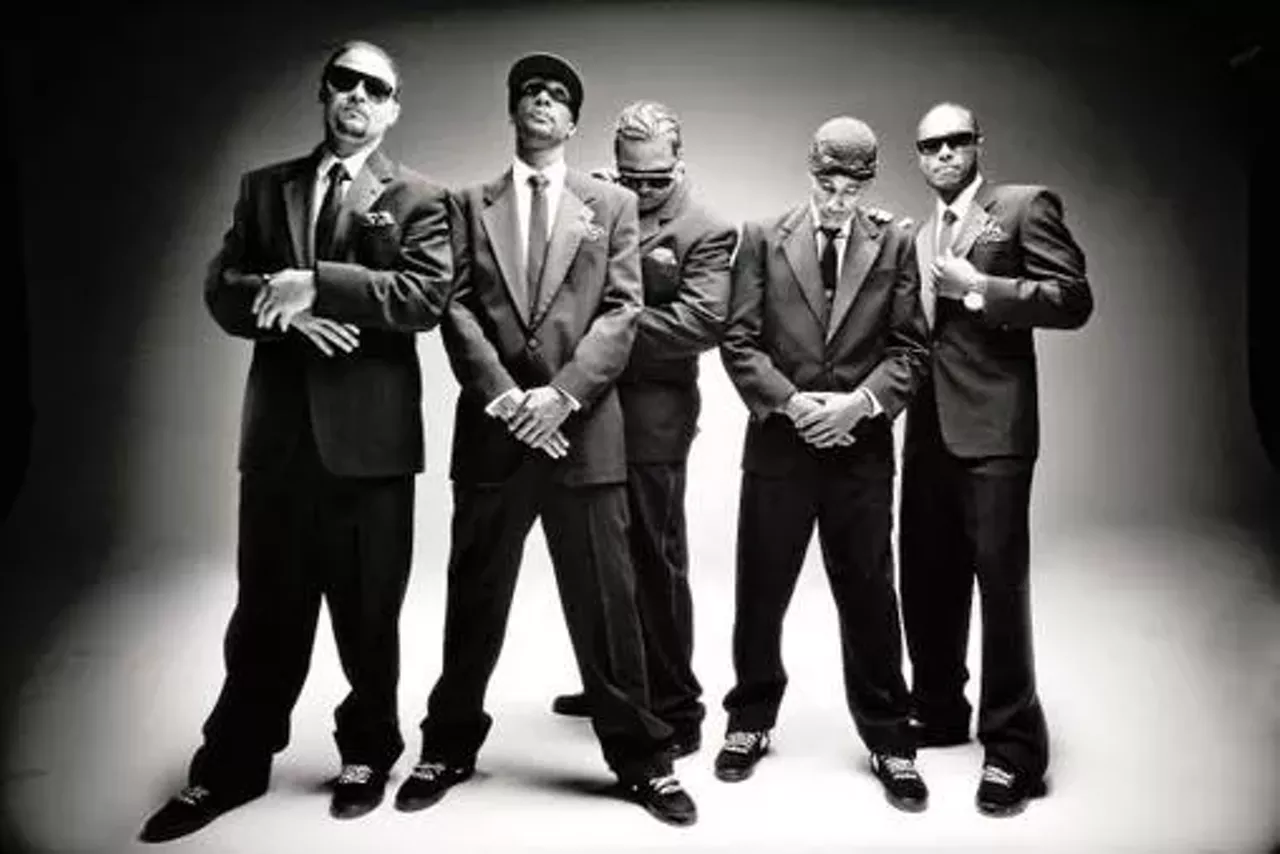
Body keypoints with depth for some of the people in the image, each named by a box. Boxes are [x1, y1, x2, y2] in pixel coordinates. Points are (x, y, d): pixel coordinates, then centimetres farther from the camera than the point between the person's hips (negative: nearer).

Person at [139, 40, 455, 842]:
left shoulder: (418, 198, 3)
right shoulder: (264, 187, 14)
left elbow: (428, 294, -13)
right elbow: (222, 290, 7)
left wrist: (315, 283, -18)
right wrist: (286, 310, -13)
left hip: (368, 430, -3)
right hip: (280, 427, 3)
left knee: (367, 613, 9)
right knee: (265, 610, 11)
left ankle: (367, 755, 28)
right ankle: (232, 767, 26)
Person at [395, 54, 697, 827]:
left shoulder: (613, 205, 11)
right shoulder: (472, 204, 12)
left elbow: (622, 312, 0)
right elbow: (457, 308, 1)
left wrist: (563, 393, -13)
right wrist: (503, 395, -13)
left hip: (585, 429, -1)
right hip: (493, 429, 1)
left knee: (606, 601, 3)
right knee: (475, 599, 11)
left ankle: (640, 757, 17)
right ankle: (450, 747, 28)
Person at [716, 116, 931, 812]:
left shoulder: (894, 243, 6)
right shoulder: (763, 238, 4)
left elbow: (908, 345, 3)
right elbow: (739, 340, -1)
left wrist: (860, 401, -13)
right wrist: (790, 402, -13)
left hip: (861, 446, 0)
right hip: (778, 443, 0)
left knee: (868, 598, 7)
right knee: (760, 594, 9)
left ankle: (888, 741, 23)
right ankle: (750, 722, 29)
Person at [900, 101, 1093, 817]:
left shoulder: (1026, 206, -1)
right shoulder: (921, 235, 19)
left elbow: (1074, 299, -11)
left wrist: (977, 288, -16)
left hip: (993, 427, -7)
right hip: (928, 428, 7)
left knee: (1001, 581, -4)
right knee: (927, 579, 12)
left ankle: (1014, 748, 8)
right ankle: (938, 711, 29)